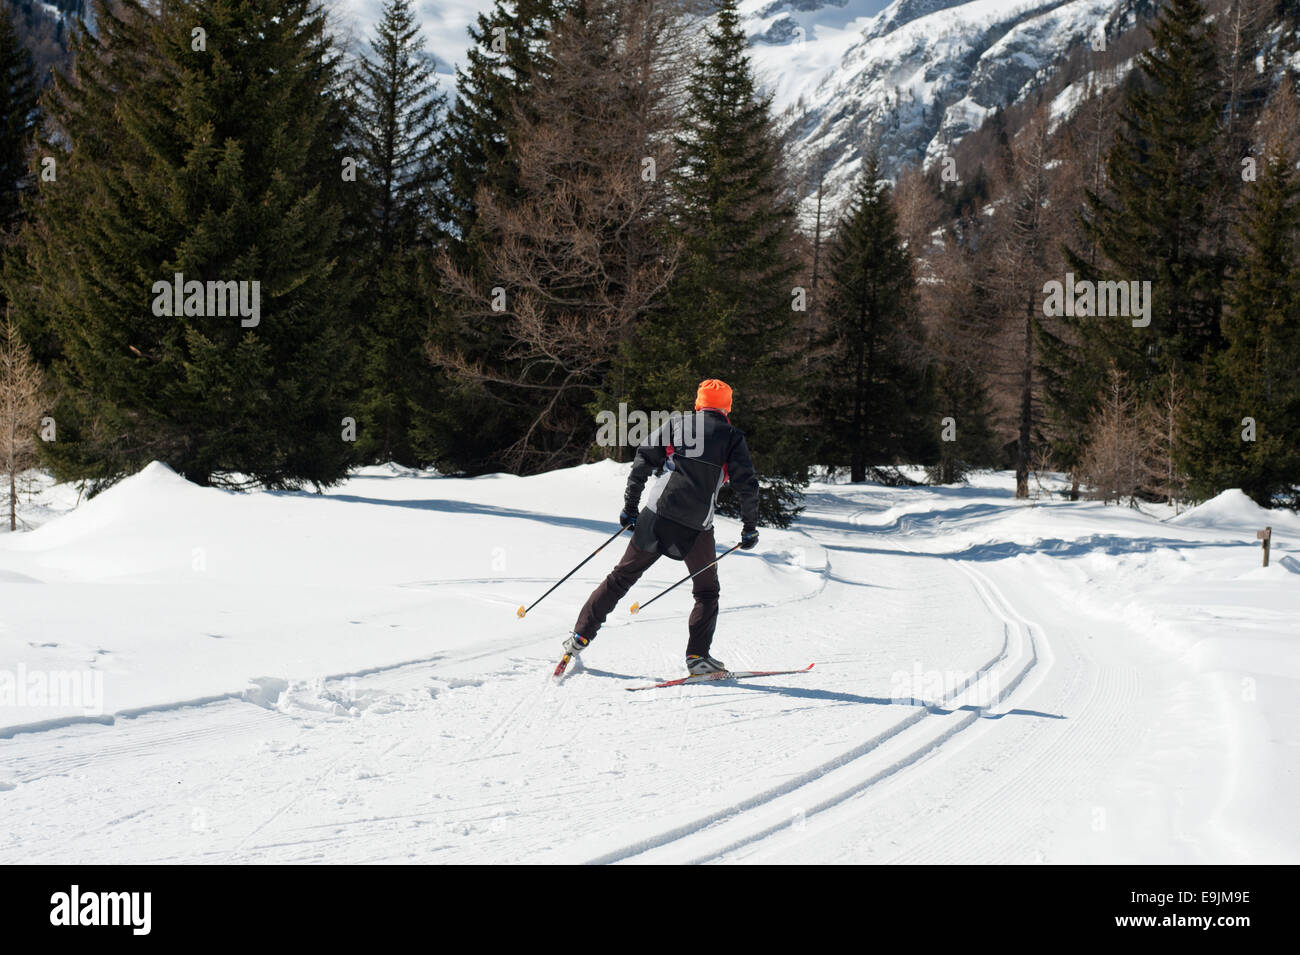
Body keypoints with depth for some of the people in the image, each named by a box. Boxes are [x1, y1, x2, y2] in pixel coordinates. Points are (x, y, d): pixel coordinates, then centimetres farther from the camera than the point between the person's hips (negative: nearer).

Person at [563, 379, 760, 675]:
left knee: (622, 577, 13)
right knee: (707, 592, 16)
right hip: (697, 526, -2)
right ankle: (697, 655, 4)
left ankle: (581, 635, 11)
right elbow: (747, 486, -2)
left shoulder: (676, 423, 11)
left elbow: (642, 461, 5)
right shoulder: (732, 437, 5)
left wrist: (630, 506, 11)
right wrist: (750, 528, 8)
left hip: (658, 516, 2)